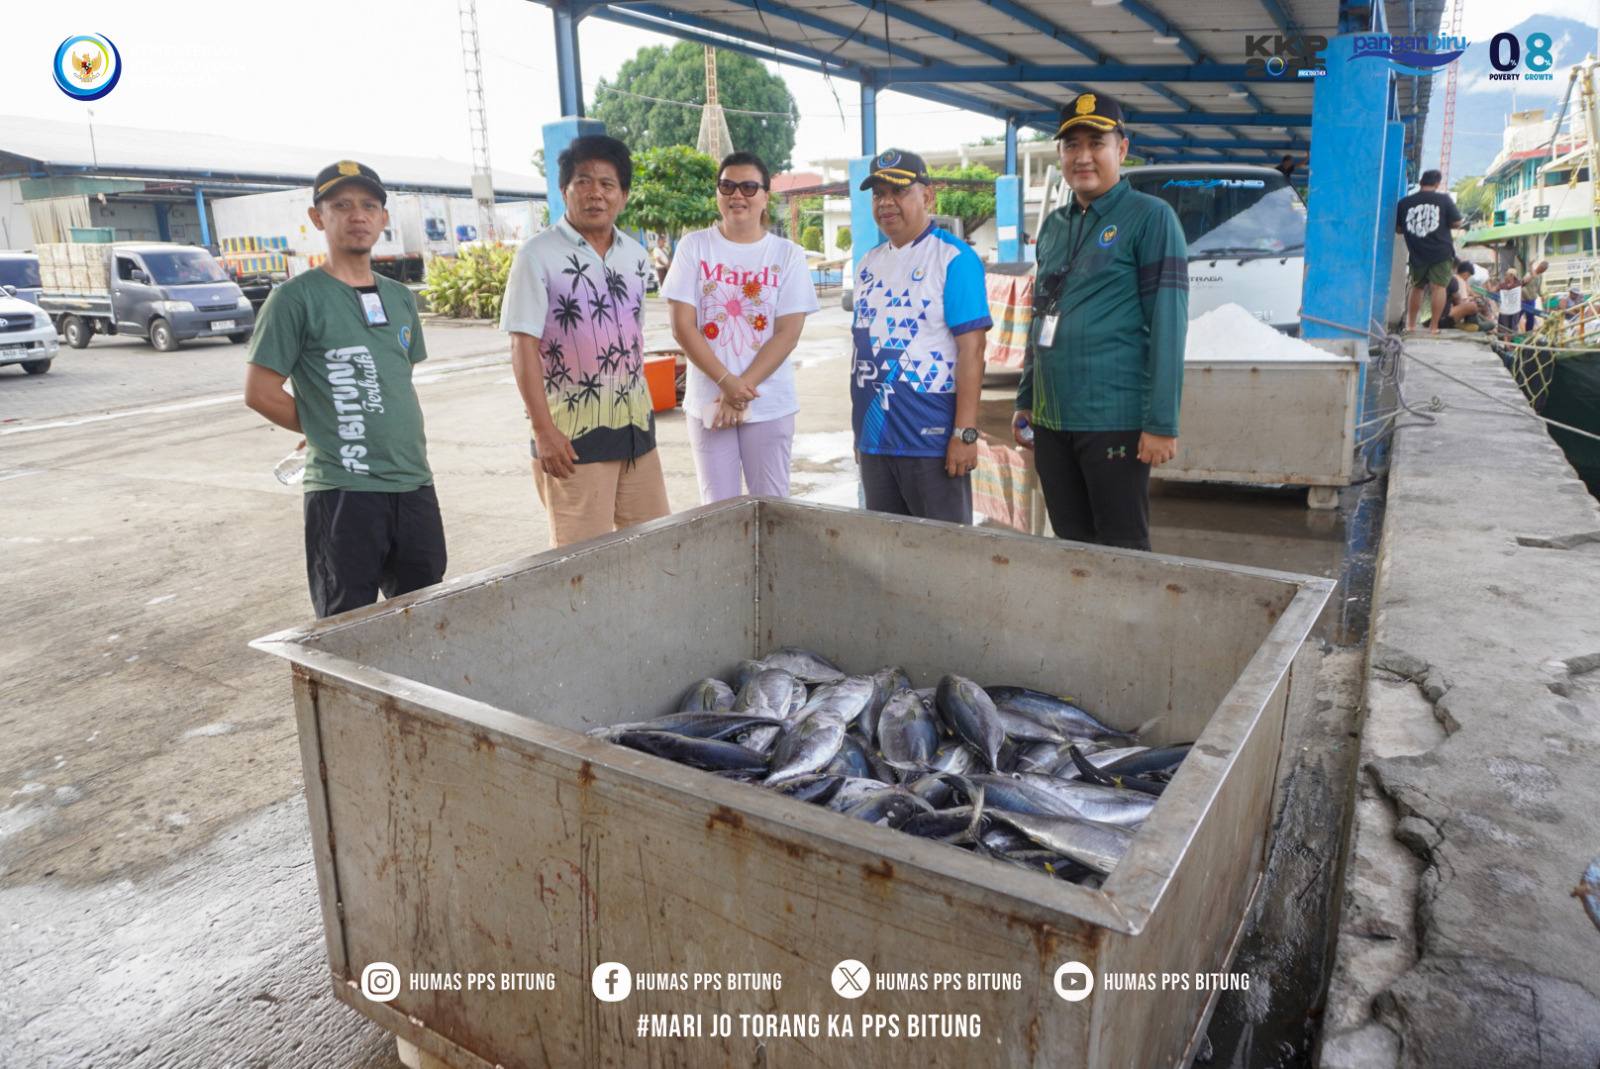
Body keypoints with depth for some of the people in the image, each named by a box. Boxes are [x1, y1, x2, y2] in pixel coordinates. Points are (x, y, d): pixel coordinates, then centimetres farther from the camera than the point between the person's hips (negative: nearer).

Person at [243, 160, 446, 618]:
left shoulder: (400, 298, 13)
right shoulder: (297, 297, -5)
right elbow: (260, 392, -5)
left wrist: (406, 439, 9)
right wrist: (327, 431, 0)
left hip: (414, 482, 6)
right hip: (342, 489, -6)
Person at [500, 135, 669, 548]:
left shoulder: (636, 256, 10)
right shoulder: (538, 254, -8)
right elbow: (524, 346, -11)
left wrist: (640, 404, 15)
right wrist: (543, 431, -17)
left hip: (636, 424, 6)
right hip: (573, 434, -6)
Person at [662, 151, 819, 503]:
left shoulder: (788, 255, 2)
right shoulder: (694, 246, 2)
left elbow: (787, 333, -5)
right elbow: (682, 326, -4)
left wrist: (743, 388, -14)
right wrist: (727, 382, -15)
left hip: (770, 404, 0)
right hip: (708, 401, 0)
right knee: (717, 508, 6)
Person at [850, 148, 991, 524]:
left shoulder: (954, 258, -7)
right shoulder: (869, 263, 13)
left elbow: (971, 348, -13)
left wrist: (965, 432, -19)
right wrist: (858, 428, 17)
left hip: (932, 438, -7)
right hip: (873, 440, 7)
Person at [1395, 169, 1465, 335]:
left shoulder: (1404, 202, 0)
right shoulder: (1443, 199, -4)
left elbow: (1398, 229, 9)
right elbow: (1457, 222, -3)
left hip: (1417, 254, 3)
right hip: (1441, 252, -2)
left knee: (1416, 287, 16)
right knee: (1438, 287, -3)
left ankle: (1410, 324, 18)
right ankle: (1434, 326, -7)